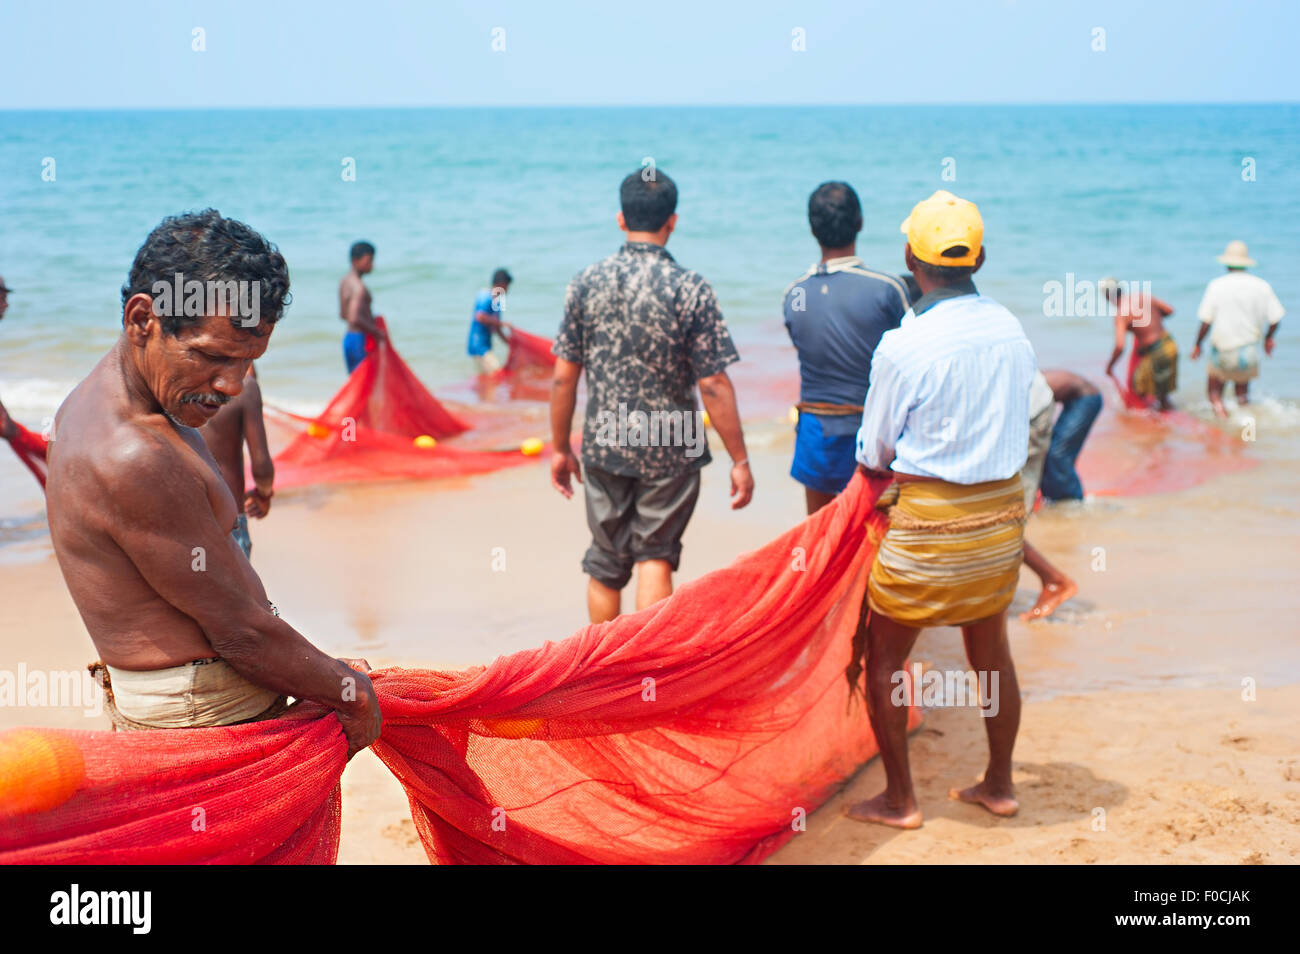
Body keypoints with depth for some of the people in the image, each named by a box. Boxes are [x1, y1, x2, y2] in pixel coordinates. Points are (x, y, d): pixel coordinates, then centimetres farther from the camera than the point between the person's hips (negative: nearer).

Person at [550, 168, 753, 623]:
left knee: (605, 567, 15)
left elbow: (563, 377, 0)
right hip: (669, 449, -2)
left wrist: (560, 448, 11)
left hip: (604, 447, 3)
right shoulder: (690, 289, -12)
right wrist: (739, 460, -4)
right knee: (655, 556, 11)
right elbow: (714, 385, -12)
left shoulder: (585, 284, -3)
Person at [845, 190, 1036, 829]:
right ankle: (999, 785, 31)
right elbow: (1015, 428, 11)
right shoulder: (1011, 331, -1)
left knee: (881, 657, 9)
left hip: (929, 519, -6)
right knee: (991, 650, 19)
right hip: (1002, 511, 6)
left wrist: (879, 466, 17)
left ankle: (899, 800, 16)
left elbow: (873, 454, -5)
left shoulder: (902, 347, -17)